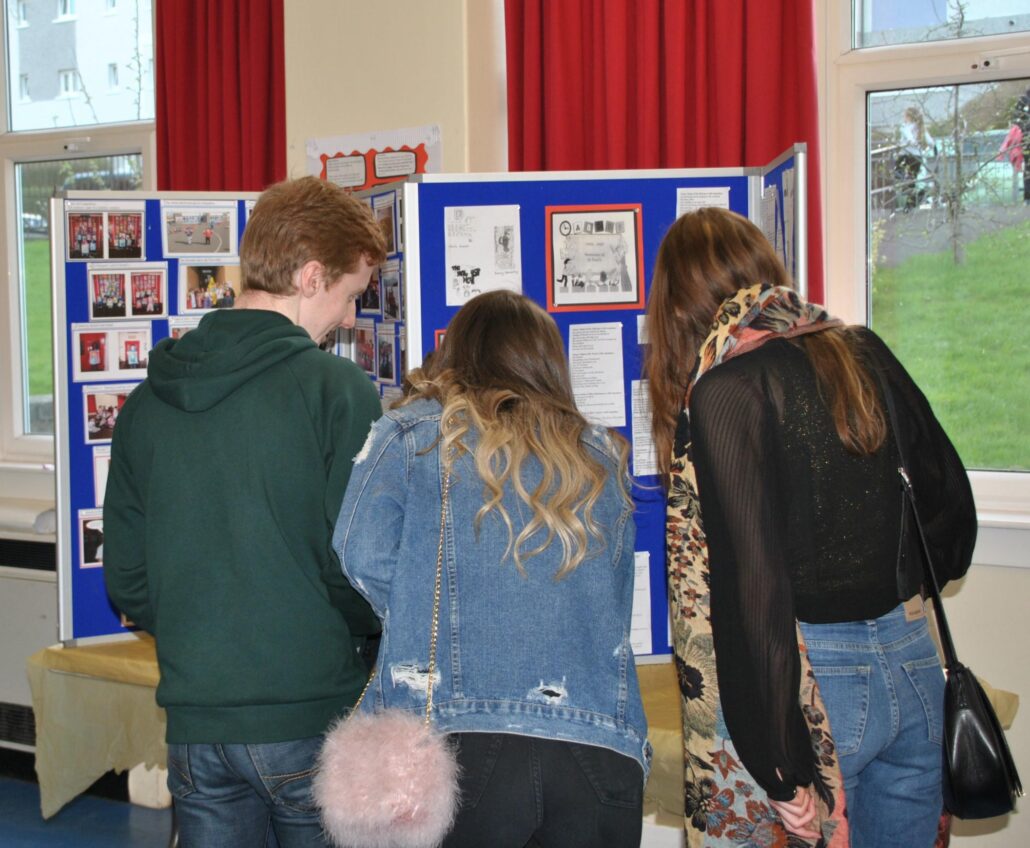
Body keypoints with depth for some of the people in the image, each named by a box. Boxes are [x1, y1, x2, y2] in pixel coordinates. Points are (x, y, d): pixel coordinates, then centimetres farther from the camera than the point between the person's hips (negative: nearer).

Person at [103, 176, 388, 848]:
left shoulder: (148, 401, 5)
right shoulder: (338, 390, -12)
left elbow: (126, 581, 9)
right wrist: (382, 629, 5)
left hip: (194, 724, 5)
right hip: (311, 717, -5)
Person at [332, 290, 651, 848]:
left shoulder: (413, 432, 9)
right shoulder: (603, 457, 18)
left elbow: (363, 555, -6)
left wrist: (423, 627, 10)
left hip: (462, 738, -3)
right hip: (604, 750, 3)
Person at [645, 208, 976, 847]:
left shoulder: (725, 391, -12)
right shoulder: (864, 353, 6)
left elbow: (753, 581, -19)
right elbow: (952, 502, 14)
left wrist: (781, 765, -18)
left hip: (812, 678, -6)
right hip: (914, 670, 6)